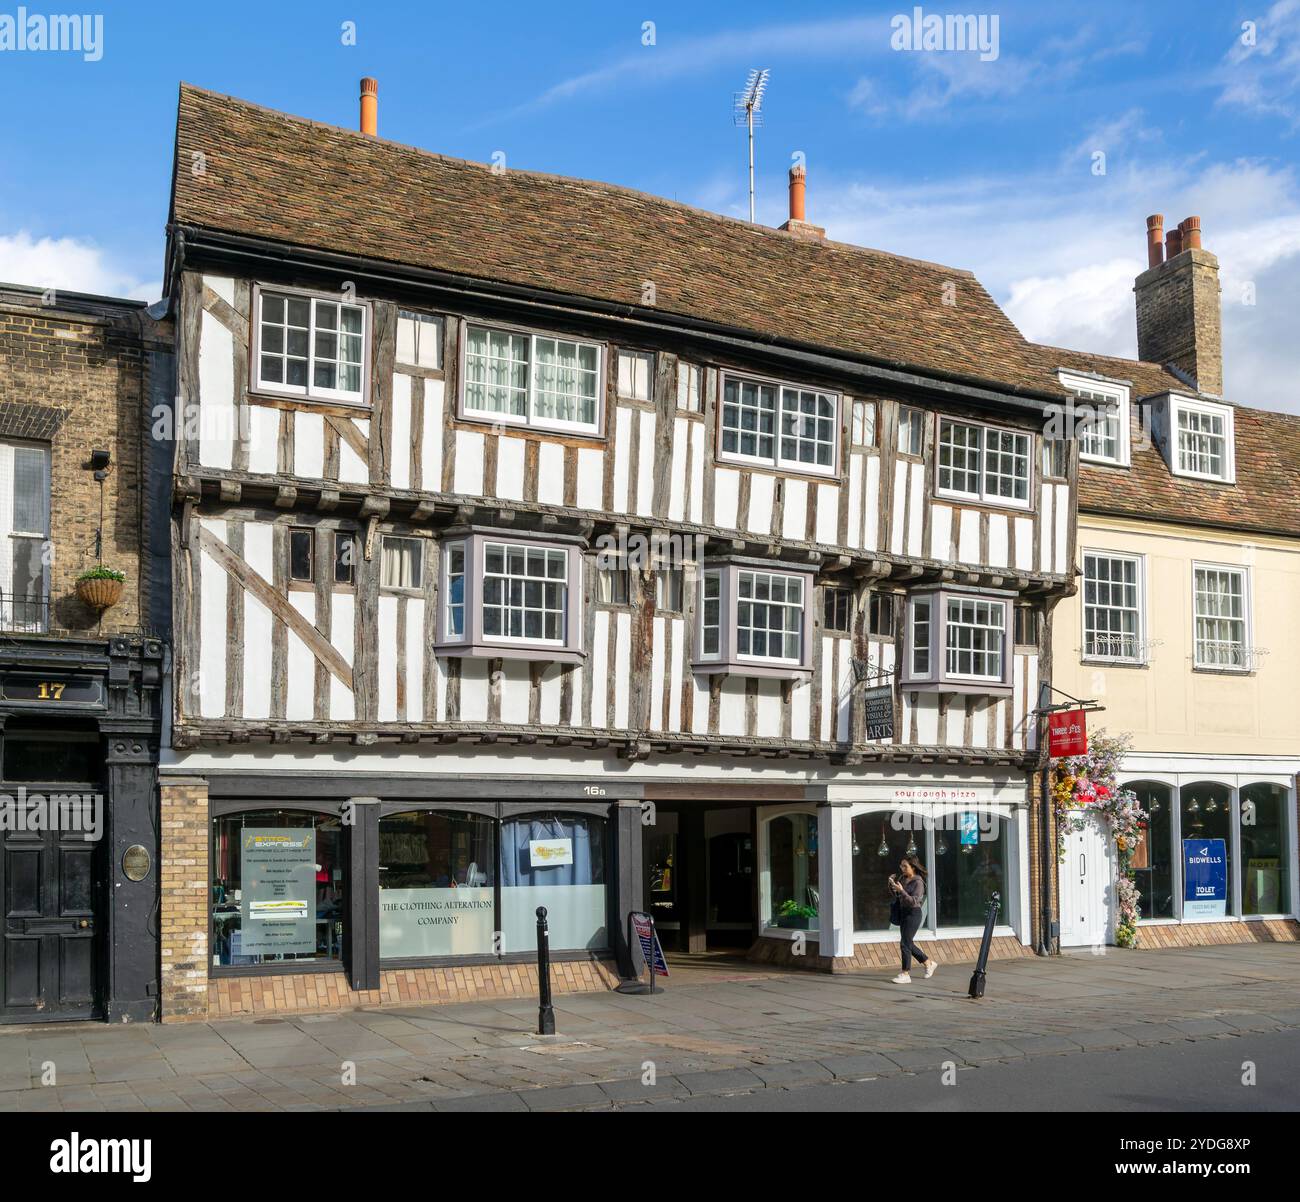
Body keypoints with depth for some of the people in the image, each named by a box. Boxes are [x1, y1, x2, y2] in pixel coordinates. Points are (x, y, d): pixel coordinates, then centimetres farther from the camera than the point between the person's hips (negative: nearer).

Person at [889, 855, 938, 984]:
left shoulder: (918, 882, -13)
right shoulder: (903, 878, 8)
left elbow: (914, 901, -20)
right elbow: (896, 898, 15)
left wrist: (901, 890, -29)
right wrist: (892, 885, -1)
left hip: (913, 913, -8)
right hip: (903, 912, 8)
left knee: (905, 943, -10)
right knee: (908, 943, 14)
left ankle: (905, 974, -5)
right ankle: (929, 962, 32)